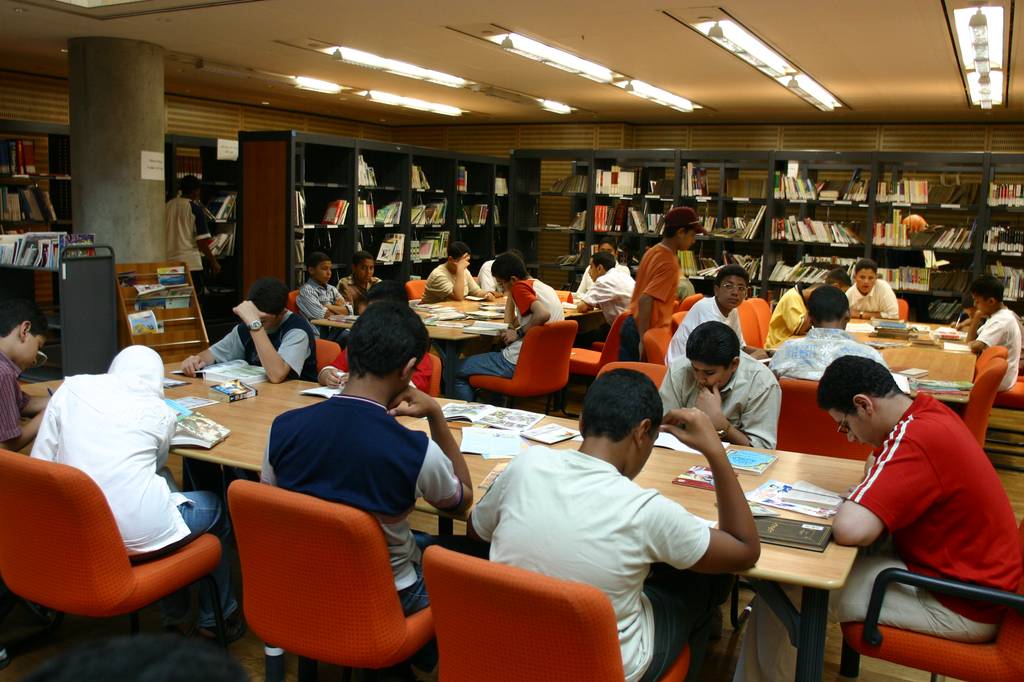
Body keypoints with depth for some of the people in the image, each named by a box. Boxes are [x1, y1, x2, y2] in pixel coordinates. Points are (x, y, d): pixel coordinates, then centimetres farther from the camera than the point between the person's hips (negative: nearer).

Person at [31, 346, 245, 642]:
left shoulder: (72, 387, 5)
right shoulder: (160, 412, 0)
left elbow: (40, 461, 6)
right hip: (136, 536, -4)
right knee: (215, 509, 25)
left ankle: (175, 617, 42)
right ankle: (215, 617, 38)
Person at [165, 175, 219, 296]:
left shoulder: (168, 206, 7)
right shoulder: (195, 209, -8)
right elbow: (202, 241, -10)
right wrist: (214, 262, 0)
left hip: (170, 262, 6)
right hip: (191, 263, -6)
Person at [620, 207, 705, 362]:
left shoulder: (653, 251, 8)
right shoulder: (669, 263, -19)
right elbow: (645, 300, -28)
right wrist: (643, 340, -26)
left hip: (631, 325, 9)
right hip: (648, 332, -9)